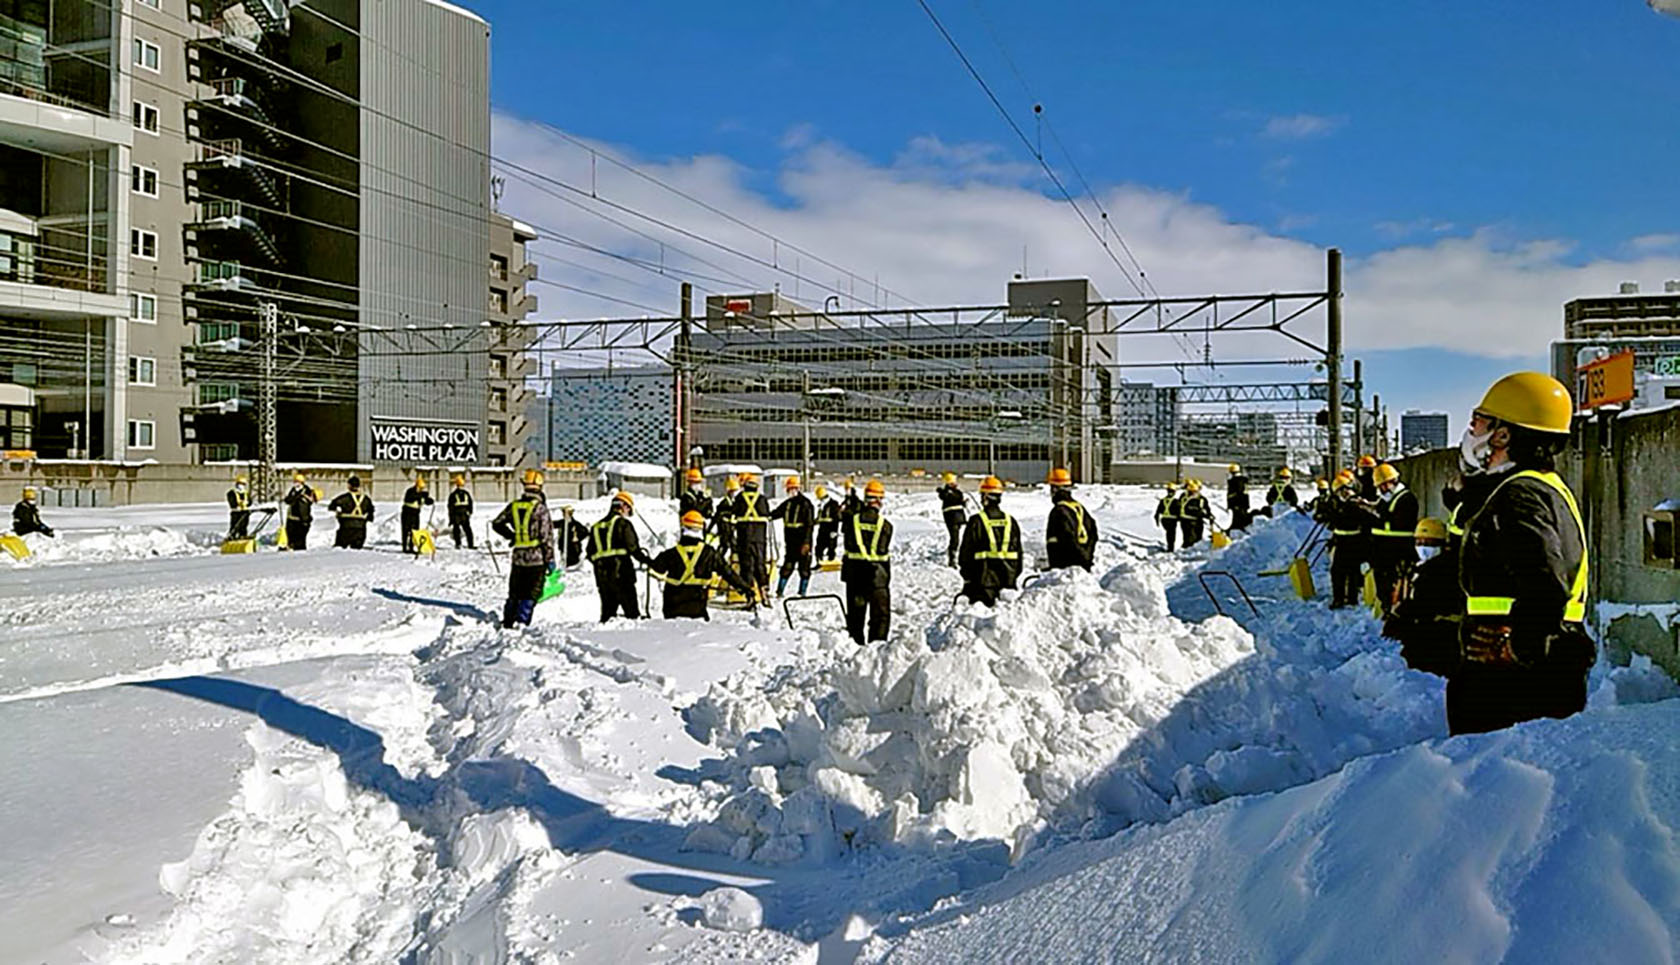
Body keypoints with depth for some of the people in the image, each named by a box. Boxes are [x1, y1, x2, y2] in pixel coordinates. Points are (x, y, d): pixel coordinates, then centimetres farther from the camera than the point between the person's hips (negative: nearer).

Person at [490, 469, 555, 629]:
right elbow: (547, 536, -11)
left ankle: (507, 623, 18)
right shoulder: (540, 508, -10)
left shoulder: (513, 506, 6)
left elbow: (496, 524, 17)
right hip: (536, 557, -5)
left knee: (514, 593, 16)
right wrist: (550, 559, -6)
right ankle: (522, 621, -13)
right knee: (531, 594, -2)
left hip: (517, 557, 5)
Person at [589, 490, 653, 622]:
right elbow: (633, 548, -11)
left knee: (608, 611, 10)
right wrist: (647, 561, -1)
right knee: (631, 609, -5)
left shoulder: (596, 527, 16)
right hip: (621, 574, -6)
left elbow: (591, 555, 16)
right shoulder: (623, 524, -4)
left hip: (601, 575, 6)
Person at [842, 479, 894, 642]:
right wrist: (887, 578, 7)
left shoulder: (852, 520, -2)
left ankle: (855, 641, 18)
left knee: (855, 612, 13)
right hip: (877, 573, -3)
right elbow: (884, 552, -4)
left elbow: (848, 547, 2)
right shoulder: (885, 525, -9)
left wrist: (845, 573, 11)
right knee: (880, 613, 6)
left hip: (854, 572, 3)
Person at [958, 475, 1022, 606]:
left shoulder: (976, 521, -7)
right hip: (1008, 576, 4)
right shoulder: (1010, 520, 8)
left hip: (984, 576, -4)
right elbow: (1018, 551, 13)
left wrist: (966, 575, 5)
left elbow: (966, 550, -4)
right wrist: (1015, 574, 21)